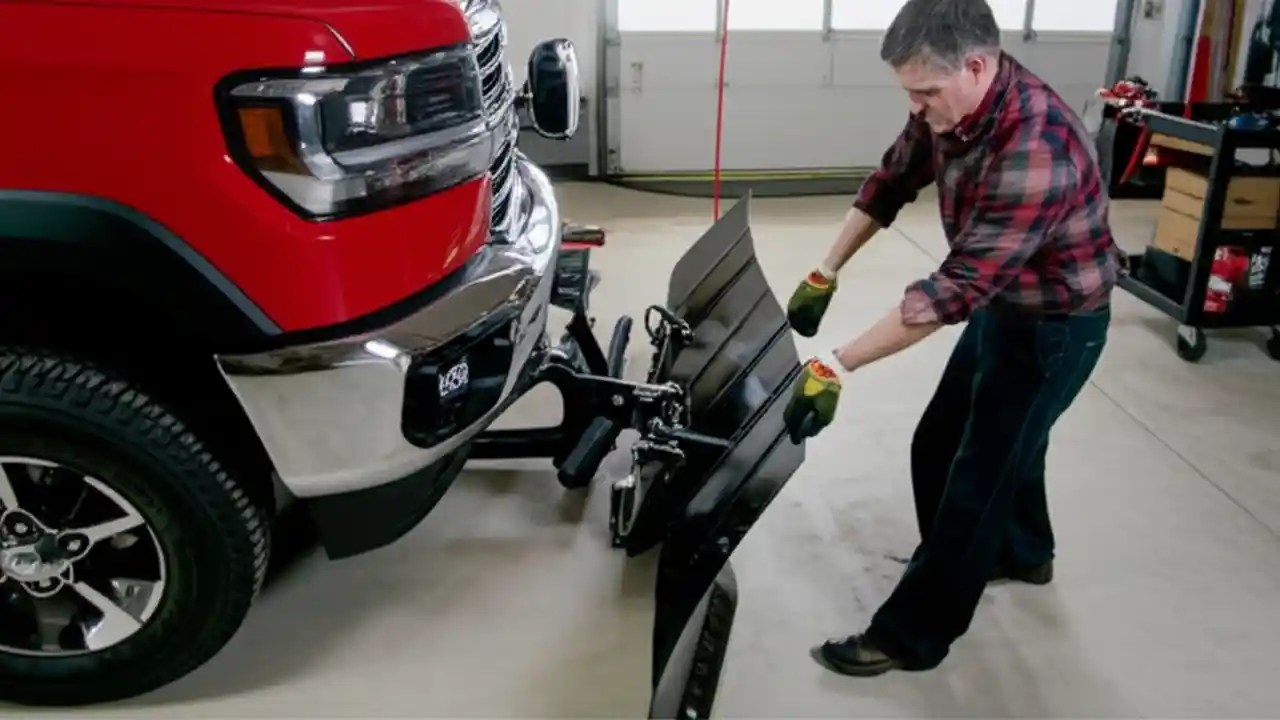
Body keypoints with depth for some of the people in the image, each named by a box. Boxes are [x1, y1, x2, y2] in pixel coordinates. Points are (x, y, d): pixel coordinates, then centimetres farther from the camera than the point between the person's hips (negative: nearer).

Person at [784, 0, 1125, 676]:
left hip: (1054, 323, -9)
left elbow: (957, 288, -37)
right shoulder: (951, 103, -9)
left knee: (976, 477, -1)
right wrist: (825, 274, 2)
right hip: (1001, 301, 9)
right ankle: (1020, 552, 45)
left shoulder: (1034, 150, -36)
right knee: (940, 447, 19)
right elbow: (892, 181, 6)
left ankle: (911, 637, 15)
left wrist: (838, 366, -36)